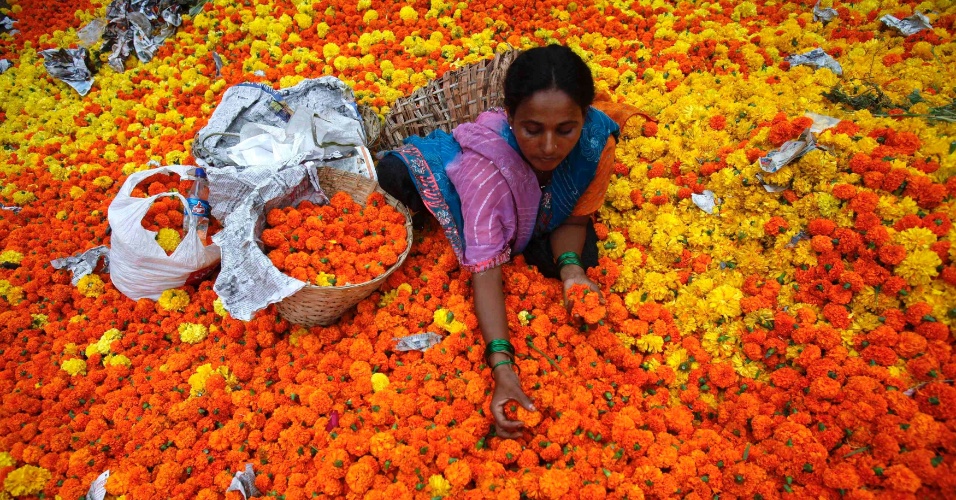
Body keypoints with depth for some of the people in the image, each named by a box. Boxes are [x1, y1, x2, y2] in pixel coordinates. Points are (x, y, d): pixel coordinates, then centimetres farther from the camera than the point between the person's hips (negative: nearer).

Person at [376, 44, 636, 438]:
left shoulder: (596, 144, -33)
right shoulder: (485, 162, -41)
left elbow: (573, 218, -16)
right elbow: (486, 270, -43)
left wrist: (570, 268, -37)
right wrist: (501, 366, -53)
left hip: (544, 219, 4)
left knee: (581, 255, -28)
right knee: (393, 174, -28)